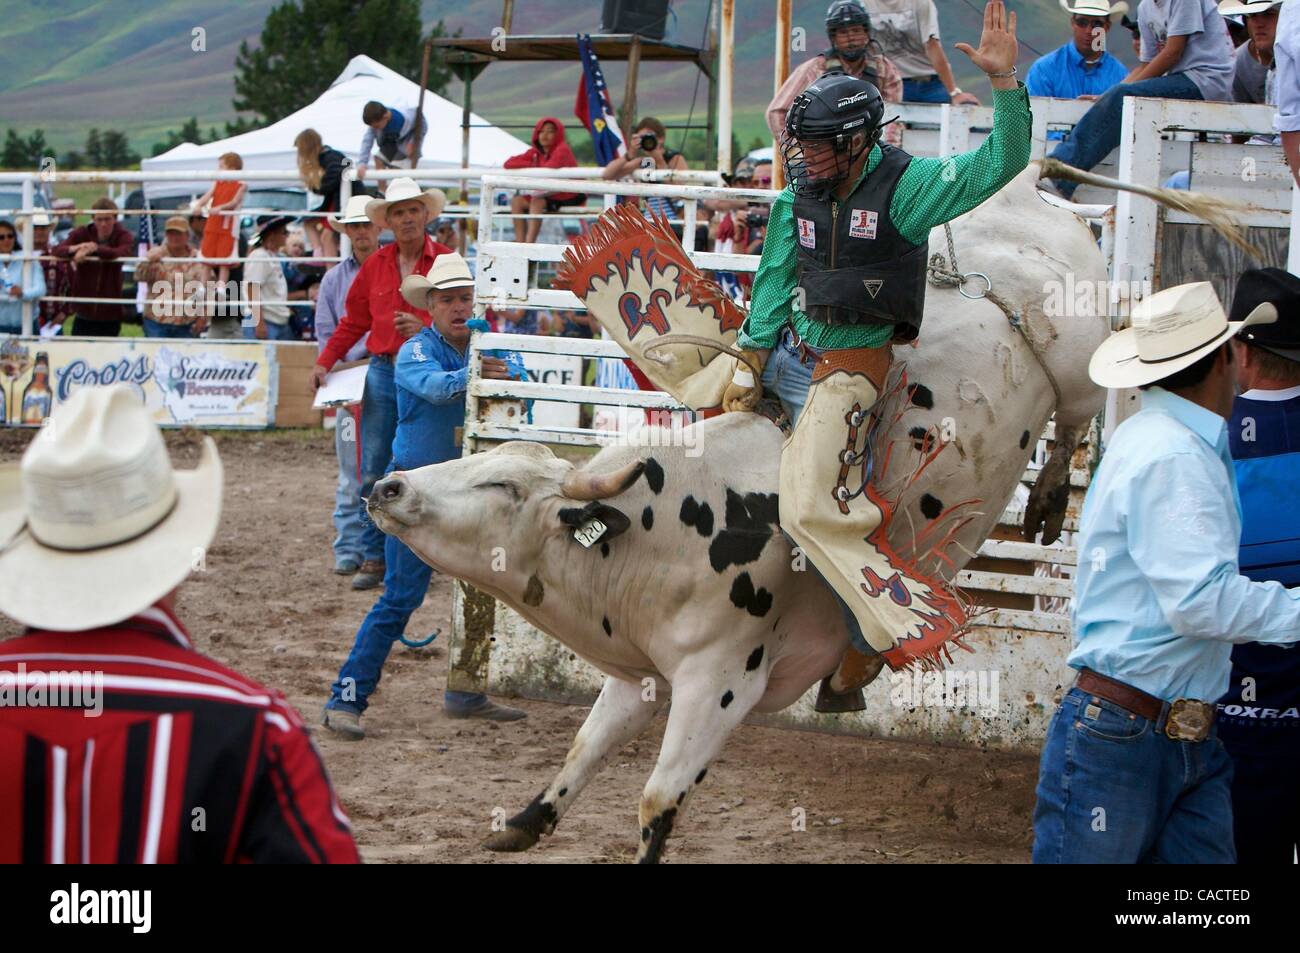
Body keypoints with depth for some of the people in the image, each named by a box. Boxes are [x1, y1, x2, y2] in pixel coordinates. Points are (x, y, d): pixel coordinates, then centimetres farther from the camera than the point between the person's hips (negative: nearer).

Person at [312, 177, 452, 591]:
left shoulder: (446, 262, -2)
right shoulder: (375, 265, 9)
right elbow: (354, 321, 16)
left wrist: (424, 327, -22)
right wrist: (324, 362, 10)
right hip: (383, 373, 3)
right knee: (373, 473, 2)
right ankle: (374, 558, 9)